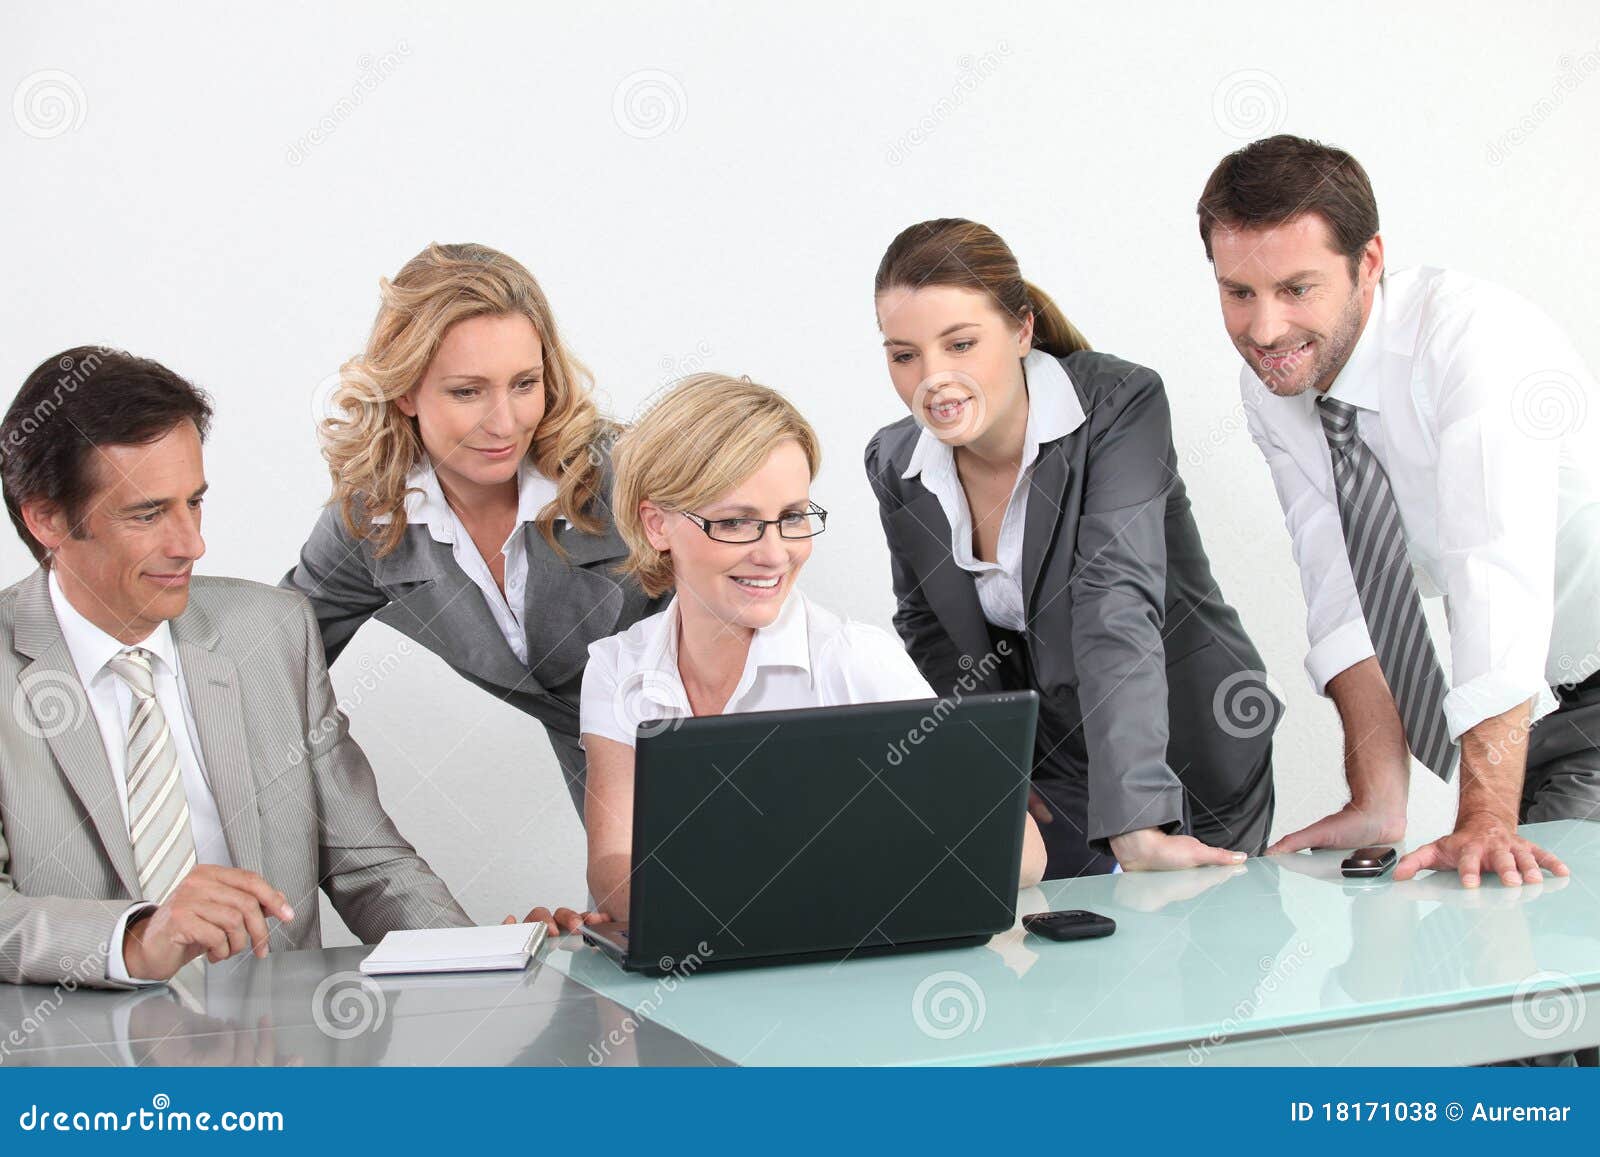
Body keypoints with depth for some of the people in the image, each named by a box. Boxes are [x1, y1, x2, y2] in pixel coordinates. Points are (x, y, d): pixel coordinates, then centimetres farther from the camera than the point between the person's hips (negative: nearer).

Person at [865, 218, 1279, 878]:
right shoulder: (896, 465, -7)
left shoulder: (1120, 404, -21)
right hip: (1050, 768, 4)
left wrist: (1137, 823, -41)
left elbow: (1118, 606, -33)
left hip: (1181, 761, -3)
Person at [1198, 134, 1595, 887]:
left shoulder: (1470, 335, -27)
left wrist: (1486, 820, -43)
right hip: (1527, 707, 6)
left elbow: (1499, 576, -36)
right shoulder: (1271, 384, -7)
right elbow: (1341, 592, -10)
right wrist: (1378, 804, -20)